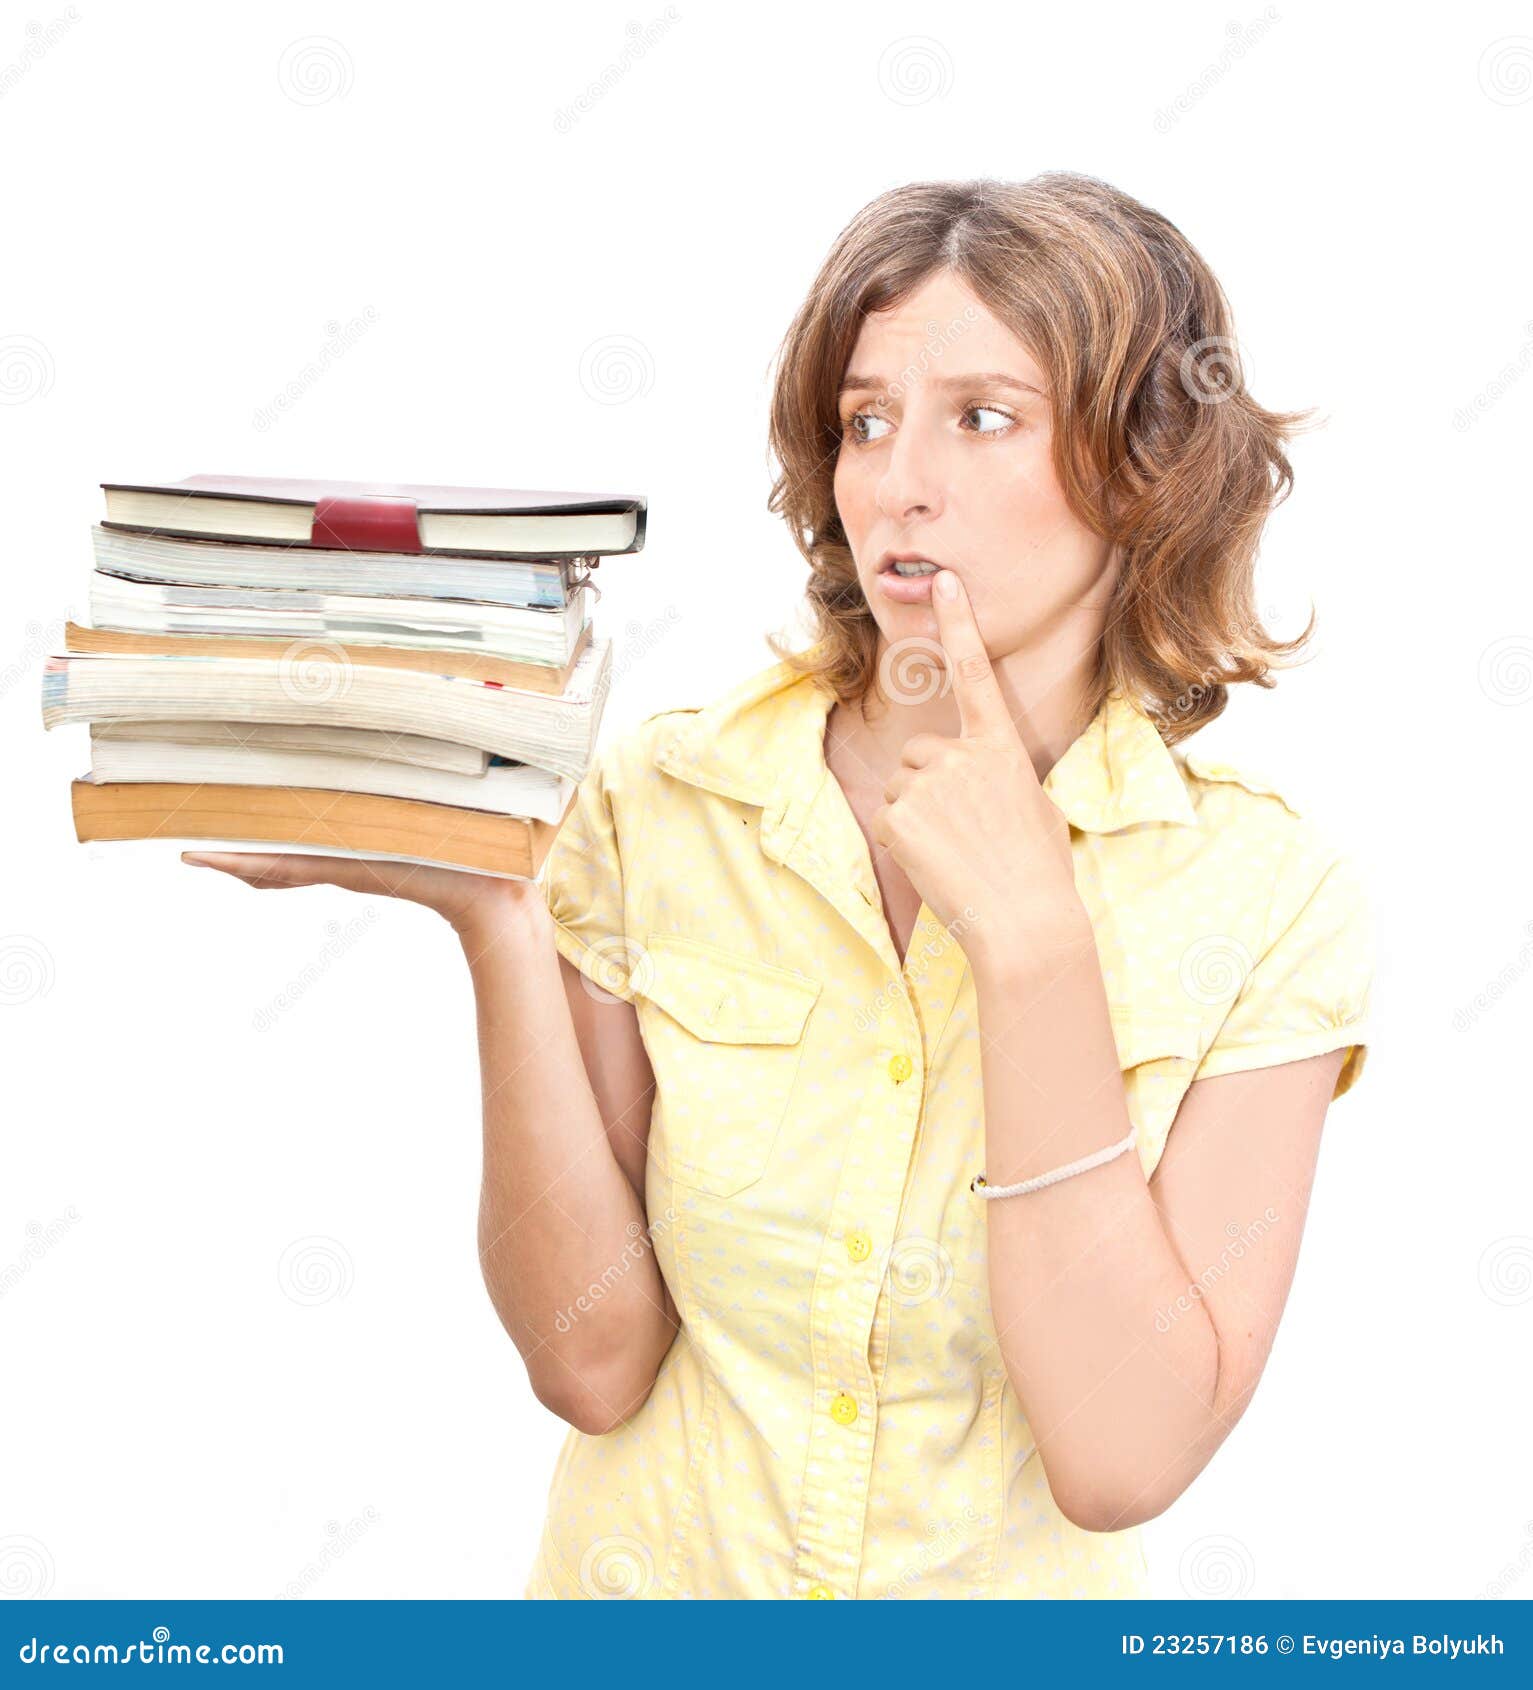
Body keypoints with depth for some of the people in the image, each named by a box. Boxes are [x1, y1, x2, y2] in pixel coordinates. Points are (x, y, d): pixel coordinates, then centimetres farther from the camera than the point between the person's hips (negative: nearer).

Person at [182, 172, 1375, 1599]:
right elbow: (593, 1361, -10)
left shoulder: (1268, 895, -9)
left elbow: (1122, 1458, -16)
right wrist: (497, 922, -19)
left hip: (1003, 1586, 0)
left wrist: (1034, 937, -21)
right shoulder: (664, 799, -7)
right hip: (651, 1569, 1)